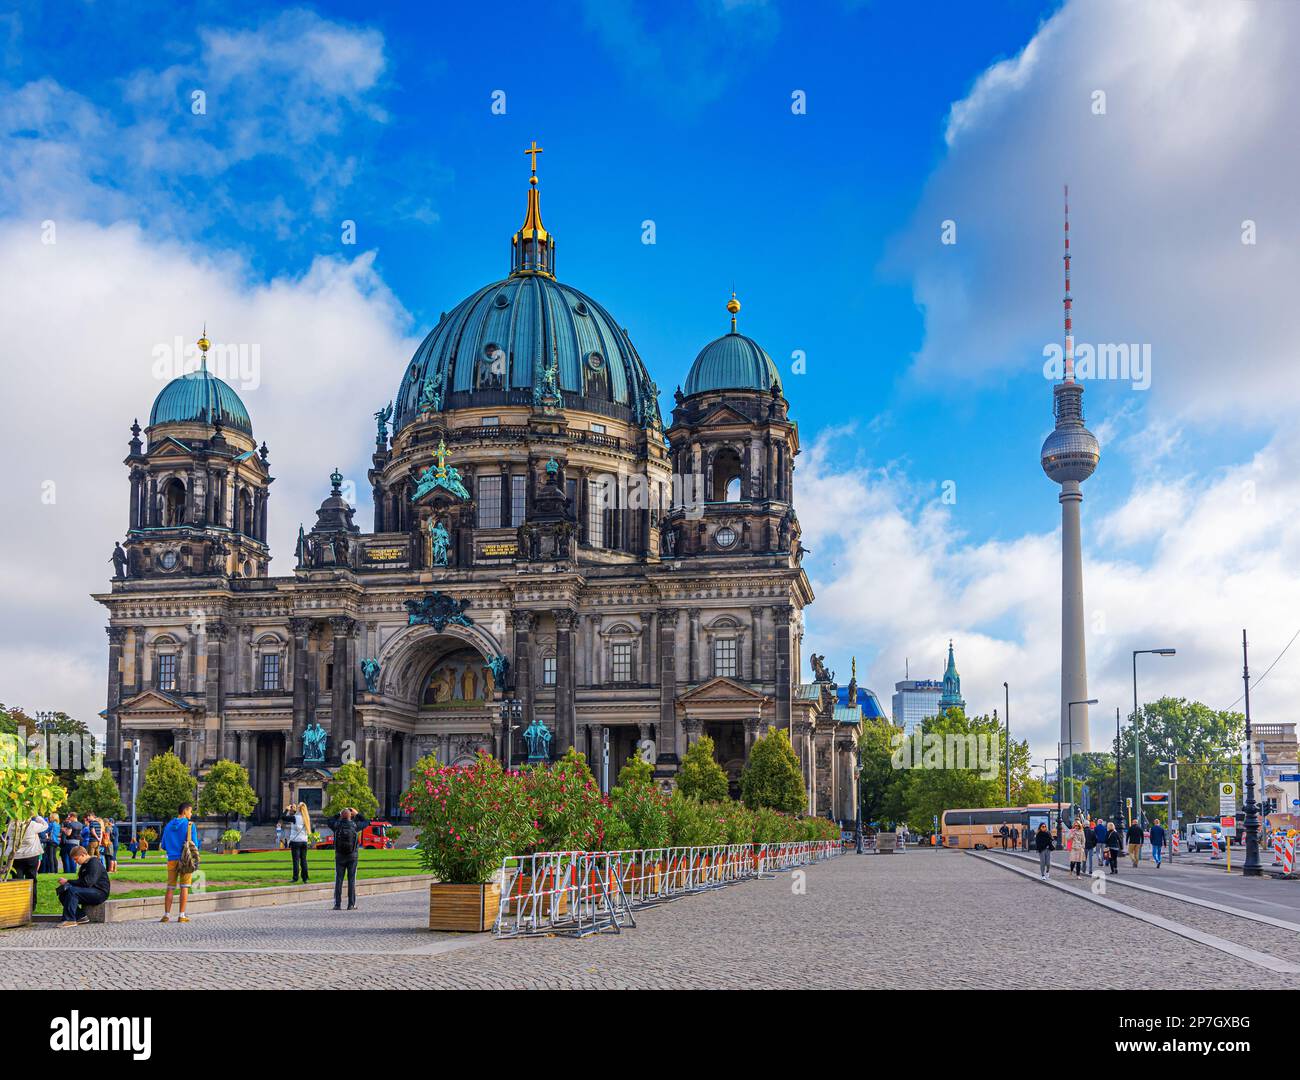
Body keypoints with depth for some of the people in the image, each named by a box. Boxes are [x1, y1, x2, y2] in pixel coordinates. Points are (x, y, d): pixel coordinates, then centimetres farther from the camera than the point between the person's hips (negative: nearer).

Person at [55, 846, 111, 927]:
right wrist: (66, 884, -5)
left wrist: (68, 882, -20)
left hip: (99, 893, -10)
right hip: (90, 891, 10)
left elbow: (87, 882, -23)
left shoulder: (94, 863, -13)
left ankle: (70, 920, -28)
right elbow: (81, 882, 14)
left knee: (72, 891, -29)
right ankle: (81, 916, -7)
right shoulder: (84, 865, 18)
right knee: (63, 895, -3)